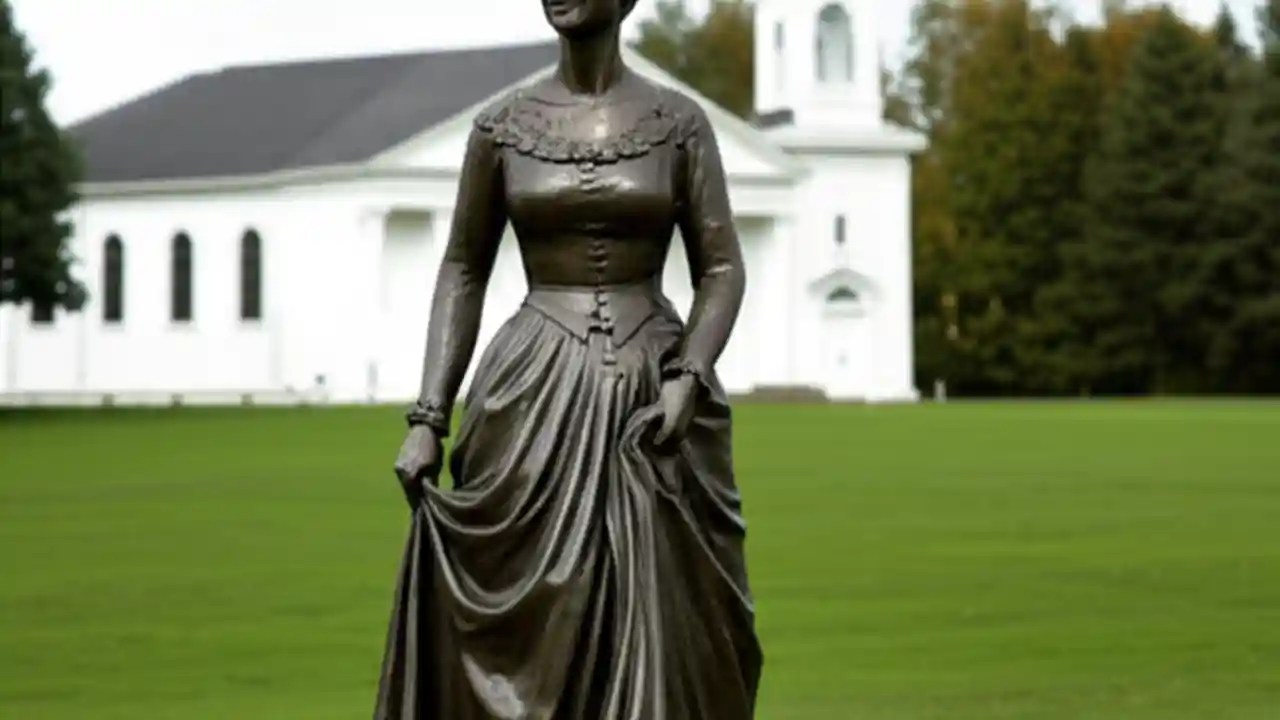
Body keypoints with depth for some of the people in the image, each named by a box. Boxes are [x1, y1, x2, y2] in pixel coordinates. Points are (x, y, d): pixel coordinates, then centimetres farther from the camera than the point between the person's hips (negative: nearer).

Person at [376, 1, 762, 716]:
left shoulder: (680, 122, 3)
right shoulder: (502, 126, 4)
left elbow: (723, 269, 2)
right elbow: (462, 274, 7)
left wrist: (685, 383, -14)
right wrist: (428, 419, -1)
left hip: (651, 397, 0)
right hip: (537, 397, 0)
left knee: (654, 633, 0)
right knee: (530, 631, -1)